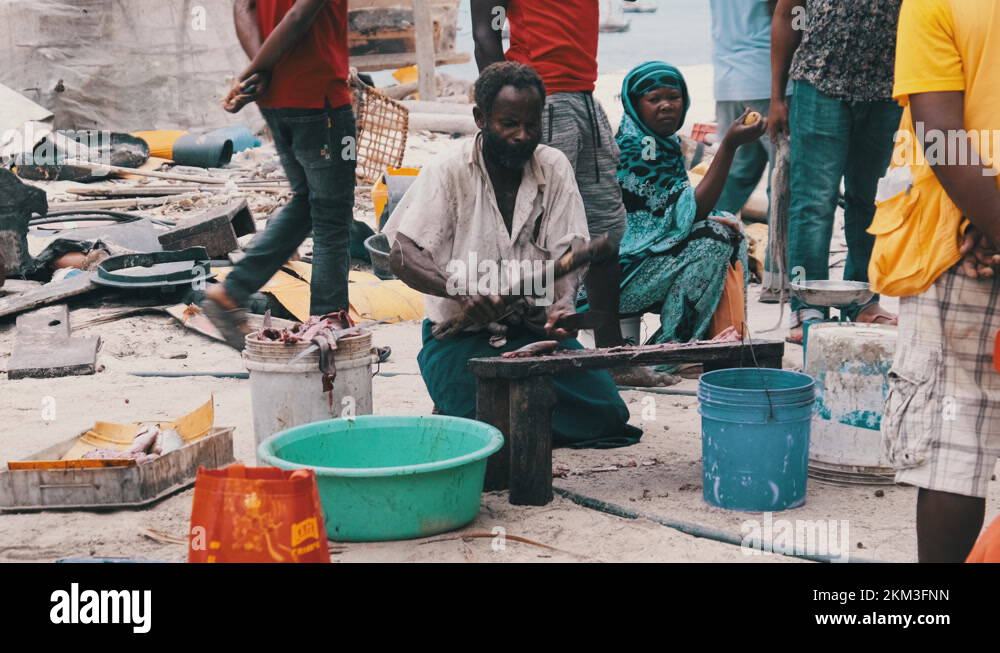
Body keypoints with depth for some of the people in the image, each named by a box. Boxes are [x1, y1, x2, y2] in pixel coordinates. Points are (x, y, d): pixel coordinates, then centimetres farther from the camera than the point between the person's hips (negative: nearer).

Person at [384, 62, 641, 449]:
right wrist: (459, 289, -33)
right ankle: (454, 413, 9)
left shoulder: (554, 168, 3)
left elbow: (567, 251, -3)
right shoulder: (448, 174, -7)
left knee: (607, 414, -12)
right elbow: (402, 255, -14)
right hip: (461, 333, -3)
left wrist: (564, 301, -26)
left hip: (534, 329, 4)